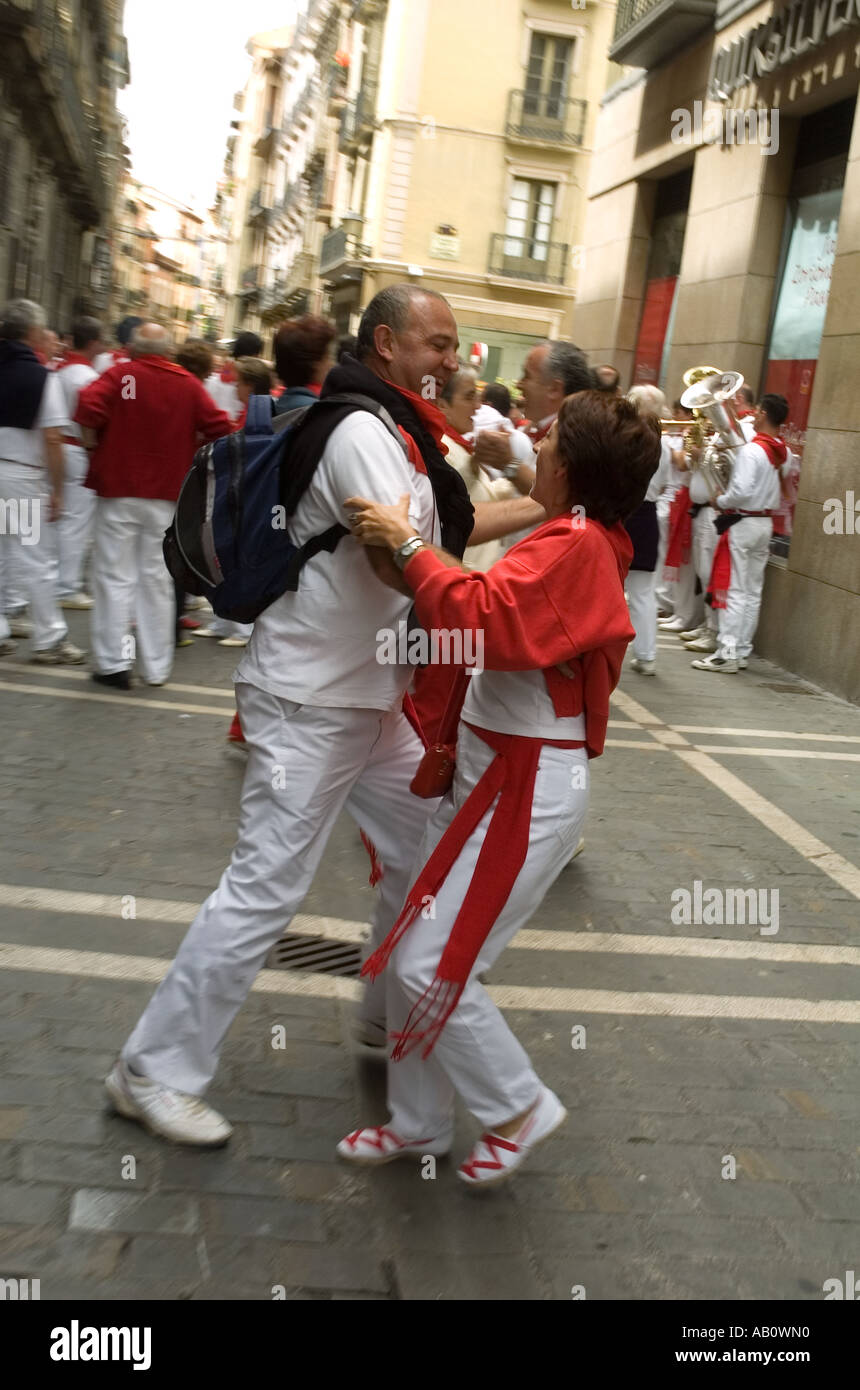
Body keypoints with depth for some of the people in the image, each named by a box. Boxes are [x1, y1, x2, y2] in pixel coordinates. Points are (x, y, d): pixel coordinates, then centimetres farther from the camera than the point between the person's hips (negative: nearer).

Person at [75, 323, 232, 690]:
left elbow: (88, 408, -21)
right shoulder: (188, 385, 1)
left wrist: (97, 441, -3)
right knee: (157, 580, 11)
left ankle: (114, 663, 3)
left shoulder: (120, 375, -6)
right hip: (167, 496, 3)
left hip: (119, 491, -2)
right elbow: (220, 428, -5)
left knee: (115, 577, 5)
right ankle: (157, 666, 15)